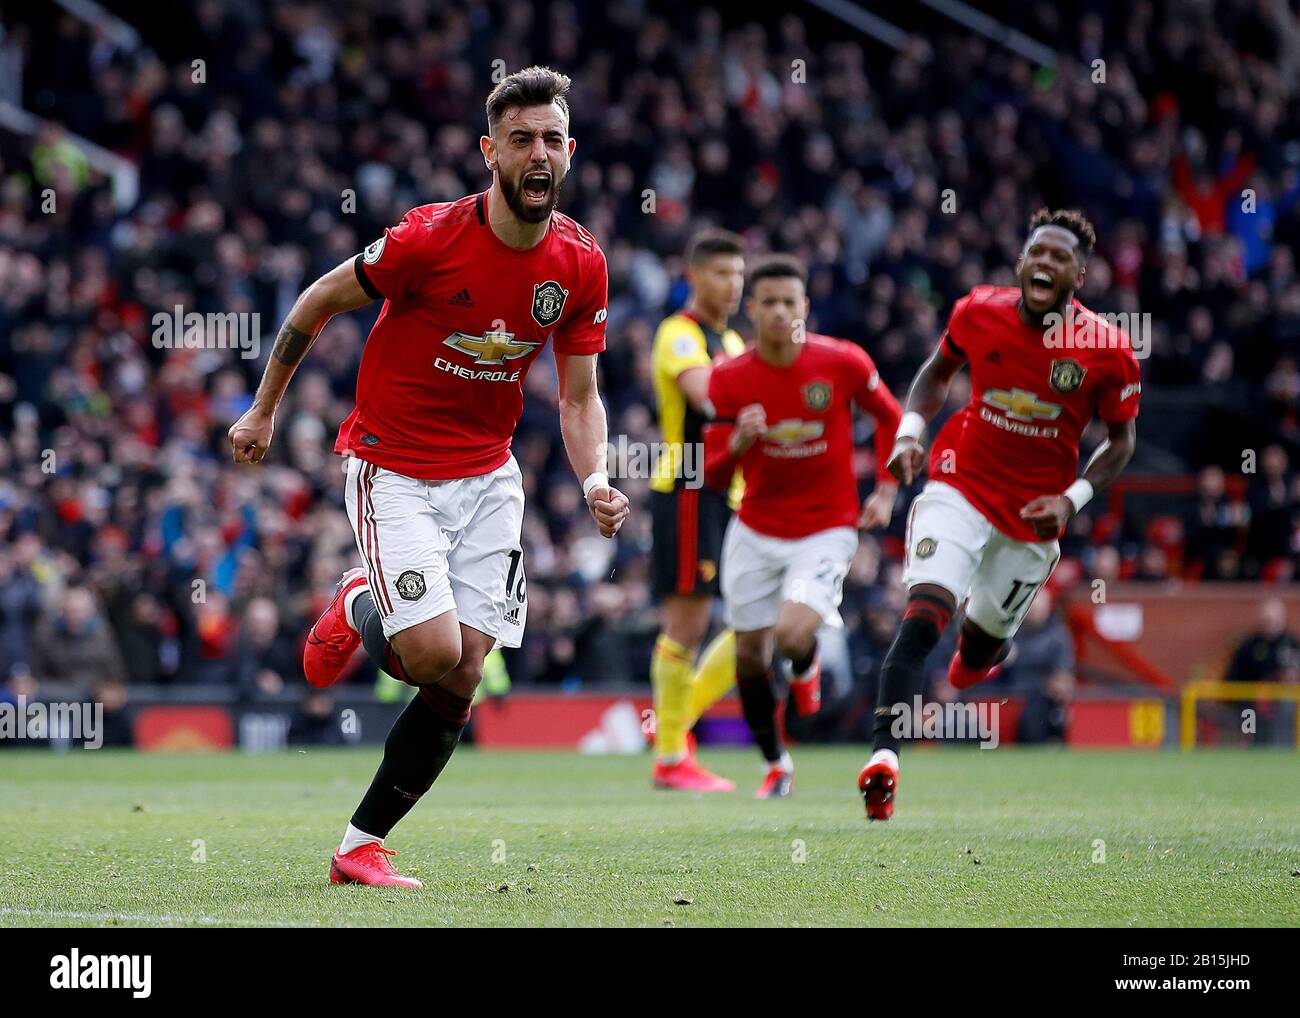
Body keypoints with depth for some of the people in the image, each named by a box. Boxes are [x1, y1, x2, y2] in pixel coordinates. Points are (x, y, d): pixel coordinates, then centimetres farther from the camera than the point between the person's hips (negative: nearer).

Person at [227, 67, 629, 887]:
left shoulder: (582, 264, -5)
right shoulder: (430, 238, -19)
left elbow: (579, 396, 4)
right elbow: (319, 302, -4)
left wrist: (595, 479, -16)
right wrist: (263, 410, 4)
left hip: (487, 474, 5)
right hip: (393, 471, -5)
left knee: (463, 678, -2)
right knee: (435, 651, -20)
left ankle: (362, 846, 11)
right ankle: (358, 611, 16)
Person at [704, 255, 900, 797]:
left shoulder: (843, 361, -13)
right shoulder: (729, 377, -9)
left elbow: (891, 417, 6)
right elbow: (712, 474, -8)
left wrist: (886, 492, 1)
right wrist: (739, 443, -29)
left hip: (826, 532, -2)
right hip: (755, 533, 3)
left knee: (792, 636, -24)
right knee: (749, 654, 5)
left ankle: (806, 666, 15)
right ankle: (776, 765, 27)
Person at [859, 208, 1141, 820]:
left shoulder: (1106, 350, -13)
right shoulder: (979, 312, -9)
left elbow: (1122, 439, 1)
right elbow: (937, 372, 12)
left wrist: (1071, 500, -12)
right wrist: (909, 433, -4)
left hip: (1033, 515, 1)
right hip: (962, 487, -1)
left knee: (981, 647, 13)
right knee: (925, 611, -23)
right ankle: (883, 754, -31)